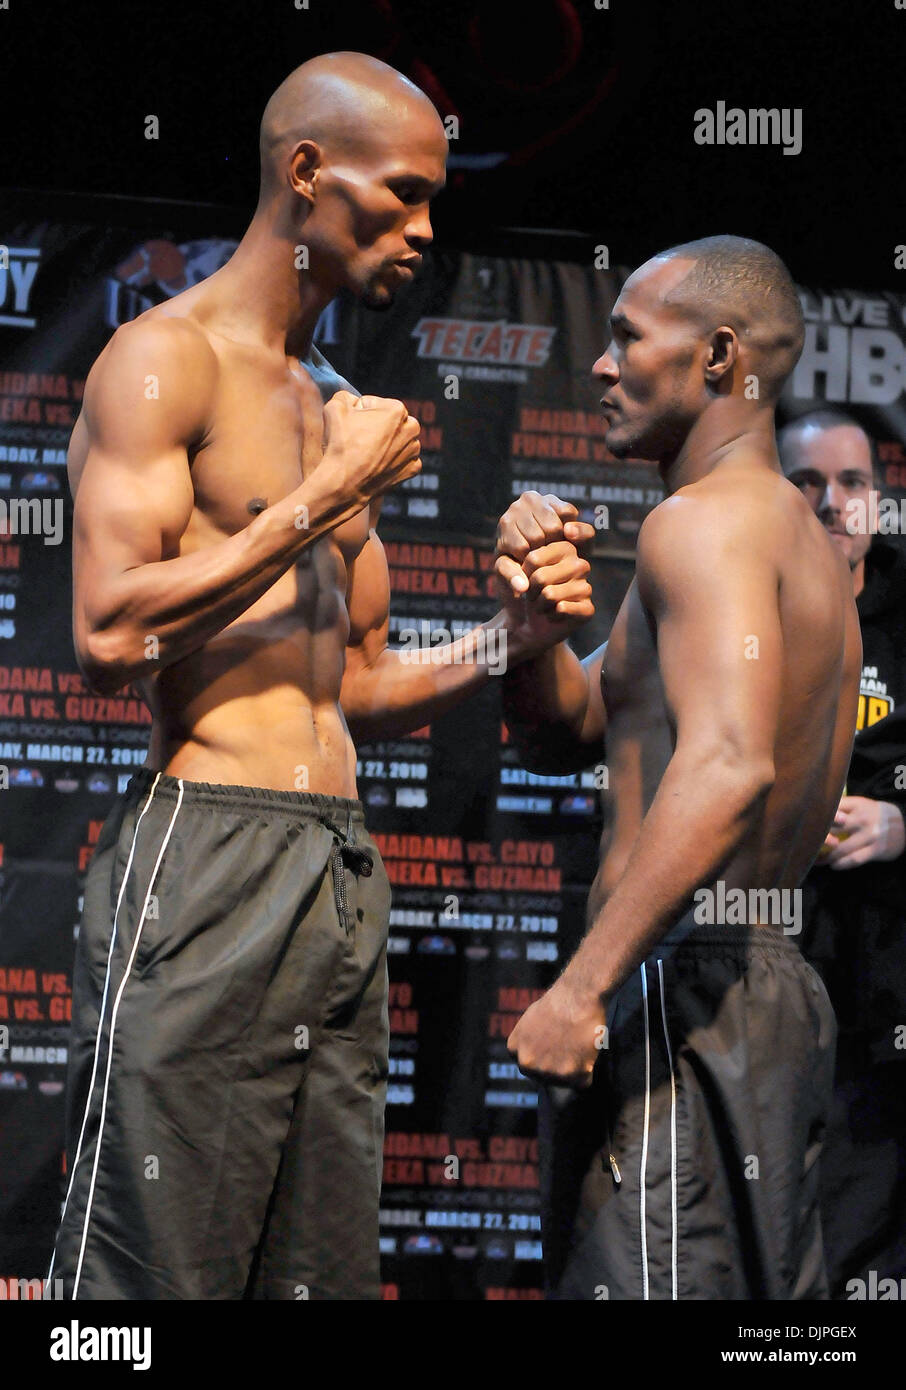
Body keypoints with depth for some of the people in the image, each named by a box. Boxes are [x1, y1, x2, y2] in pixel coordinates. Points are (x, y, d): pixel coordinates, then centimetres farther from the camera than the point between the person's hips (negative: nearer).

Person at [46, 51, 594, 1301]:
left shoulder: (344, 412, 22)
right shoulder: (166, 359, -3)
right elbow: (111, 632, -17)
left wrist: (507, 641, 8)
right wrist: (324, 499, -12)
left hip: (342, 870, 8)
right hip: (203, 857, -8)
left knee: (321, 1272, 7)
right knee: (159, 1269, -8)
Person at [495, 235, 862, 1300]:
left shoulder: (703, 521, -10)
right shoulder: (799, 538, 22)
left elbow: (728, 766, -28)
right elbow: (564, 735, 25)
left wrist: (582, 987, -31)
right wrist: (533, 605, 5)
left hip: (680, 982, -11)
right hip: (779, 984, 11)